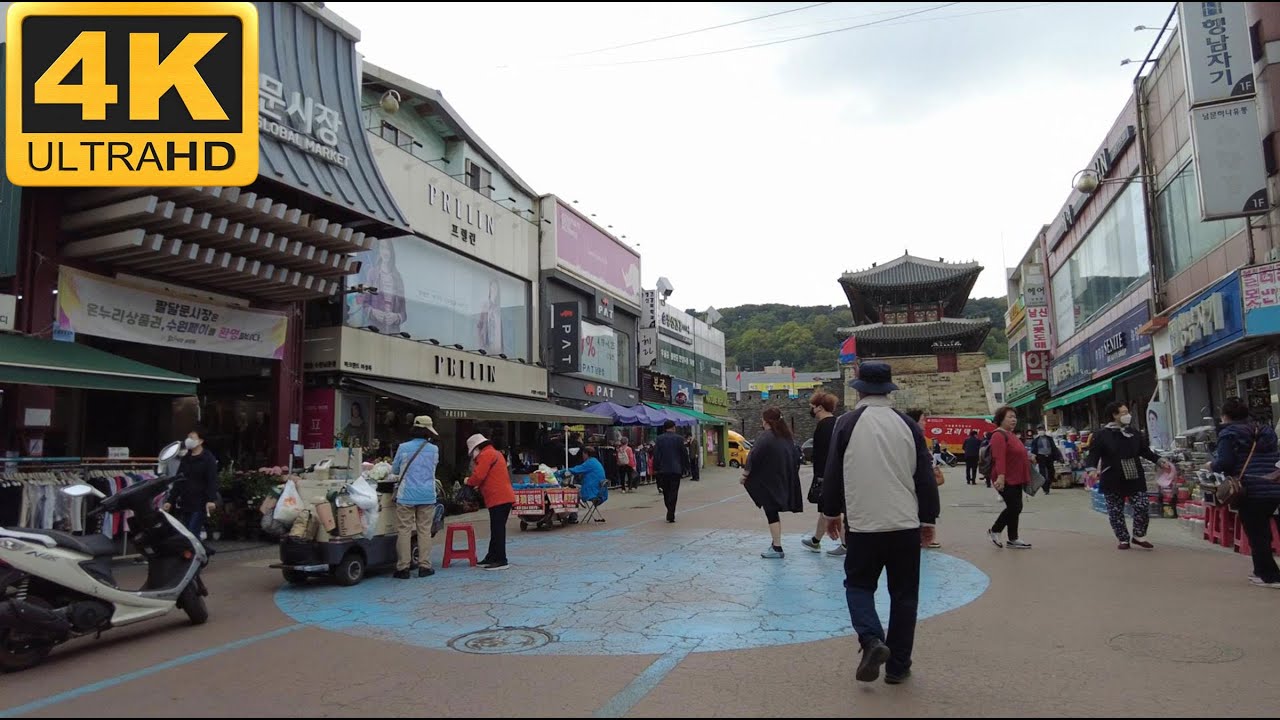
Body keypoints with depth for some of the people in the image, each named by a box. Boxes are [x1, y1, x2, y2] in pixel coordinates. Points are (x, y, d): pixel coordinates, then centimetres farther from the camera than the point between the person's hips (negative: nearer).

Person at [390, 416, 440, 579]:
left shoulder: (403, 448, -4)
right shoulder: (434, 449, 0)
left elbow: (394, 470, 9)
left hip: (406, 495, -1)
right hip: (427, 496, 2)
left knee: (404, 531, 3)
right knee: (425, 531, 8)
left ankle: (403, 568, 5)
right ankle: (424, 566, 10)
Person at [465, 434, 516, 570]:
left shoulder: (486, 455, -8)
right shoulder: (495, 453, 23)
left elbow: (478, 476, -16)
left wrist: (469, 482, 3)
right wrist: (478, 486, 17)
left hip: (498, 499, -10)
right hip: (504, 497, 10)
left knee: (497, 530, -7)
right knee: (497, 529, 15)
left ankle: (501, 561, -5)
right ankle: (492, 558, 23)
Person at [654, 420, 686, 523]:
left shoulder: (659, 439, -1)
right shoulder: (678, 438, -5)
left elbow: (656, 455, -2)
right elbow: (684, 454, -1)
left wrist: (655, 468, 3)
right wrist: (684, 466, 13)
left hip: (663, 469, 2)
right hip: (676, 469, -2)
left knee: (666, 492, 15)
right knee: (673, 492, 0)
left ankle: (670, 513, 23)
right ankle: (671, 515, -7)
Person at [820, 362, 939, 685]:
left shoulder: (846, 424, -5)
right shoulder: (908, 425, 1)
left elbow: (833, 473, -2)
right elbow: (926, 477, 4)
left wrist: (831, 512, 11)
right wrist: (928, 518, 15)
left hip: (862, 524, -2)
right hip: (905, 524, 2)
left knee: (858, 585, 14)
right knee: (903, 593, 13)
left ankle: (872, 640, -9)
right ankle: (898, 666, 17)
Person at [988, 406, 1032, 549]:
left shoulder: (1011, 435, 17)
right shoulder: (999, 435, -15)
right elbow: (999, 457, -26)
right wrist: (1000, 476, -34)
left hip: (1015, 479, 10)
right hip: (1006, 480, -10)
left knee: (1015, 508, 10)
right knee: (1014, 507, -9)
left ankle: (1013, 539, 17)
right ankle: (994, 531, 8)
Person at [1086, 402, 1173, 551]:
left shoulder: (1134, 433, 8)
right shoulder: (1102, 435, -8)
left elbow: (1145, 451, 17)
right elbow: (1094, 455, -10)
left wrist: (1160, 461, 6)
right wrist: (1092, 469, -26)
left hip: (1135, 479, 3)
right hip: (1113, 481, -3)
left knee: (1141, 508, -1)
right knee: (1116, 512, 5)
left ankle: (1138, 536, 19)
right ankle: (1123, 539, 19)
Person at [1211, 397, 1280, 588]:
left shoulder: (1229, 432, -4)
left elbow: (1225, 462, -14)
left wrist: (1212, 466, 5)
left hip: (1251, 491, -7)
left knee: (1255, 534, 1)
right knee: (1262, 531, 19)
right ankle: (1261, 571, 26)